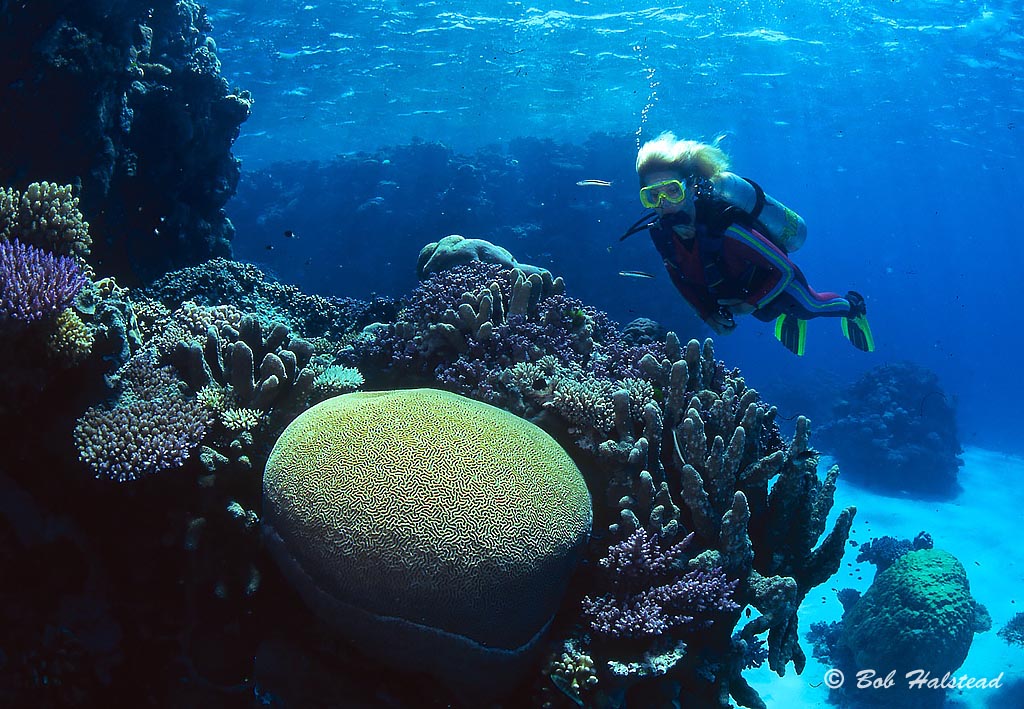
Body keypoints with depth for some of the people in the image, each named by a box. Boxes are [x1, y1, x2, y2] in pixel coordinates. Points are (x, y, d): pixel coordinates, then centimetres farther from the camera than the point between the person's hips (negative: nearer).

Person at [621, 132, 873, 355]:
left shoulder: (724, 228, -46)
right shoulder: (659, 231, -28)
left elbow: (784, 269, -33)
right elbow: (676, 273, -5)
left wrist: (753, 303, -26)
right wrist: (706, 313, -11)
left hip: (777, 284, -4)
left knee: (811, 307, 29)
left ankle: (852, 305, 59)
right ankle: (789, 315, 67)